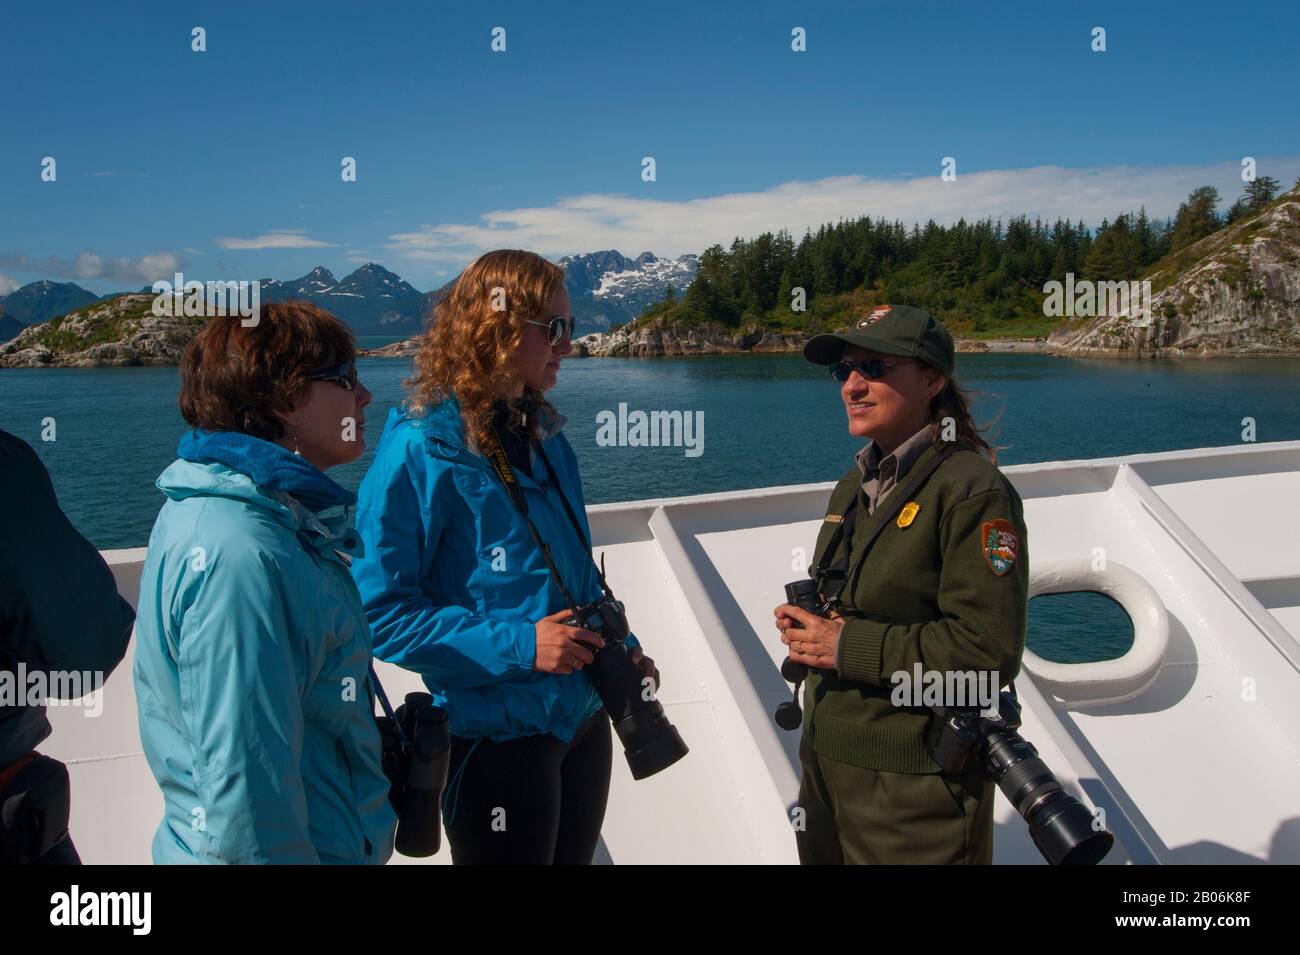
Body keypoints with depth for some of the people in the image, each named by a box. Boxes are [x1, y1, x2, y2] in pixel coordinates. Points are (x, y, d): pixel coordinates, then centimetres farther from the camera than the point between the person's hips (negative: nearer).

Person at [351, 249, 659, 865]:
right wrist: (516, 645, -23)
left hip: (583, 716, 7)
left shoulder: (546, 439, 6)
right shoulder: (420, 450, -17)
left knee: (574, 854, 22)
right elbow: (380, 608, -20)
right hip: (498, 737, -7)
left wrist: (622, 647, 4)